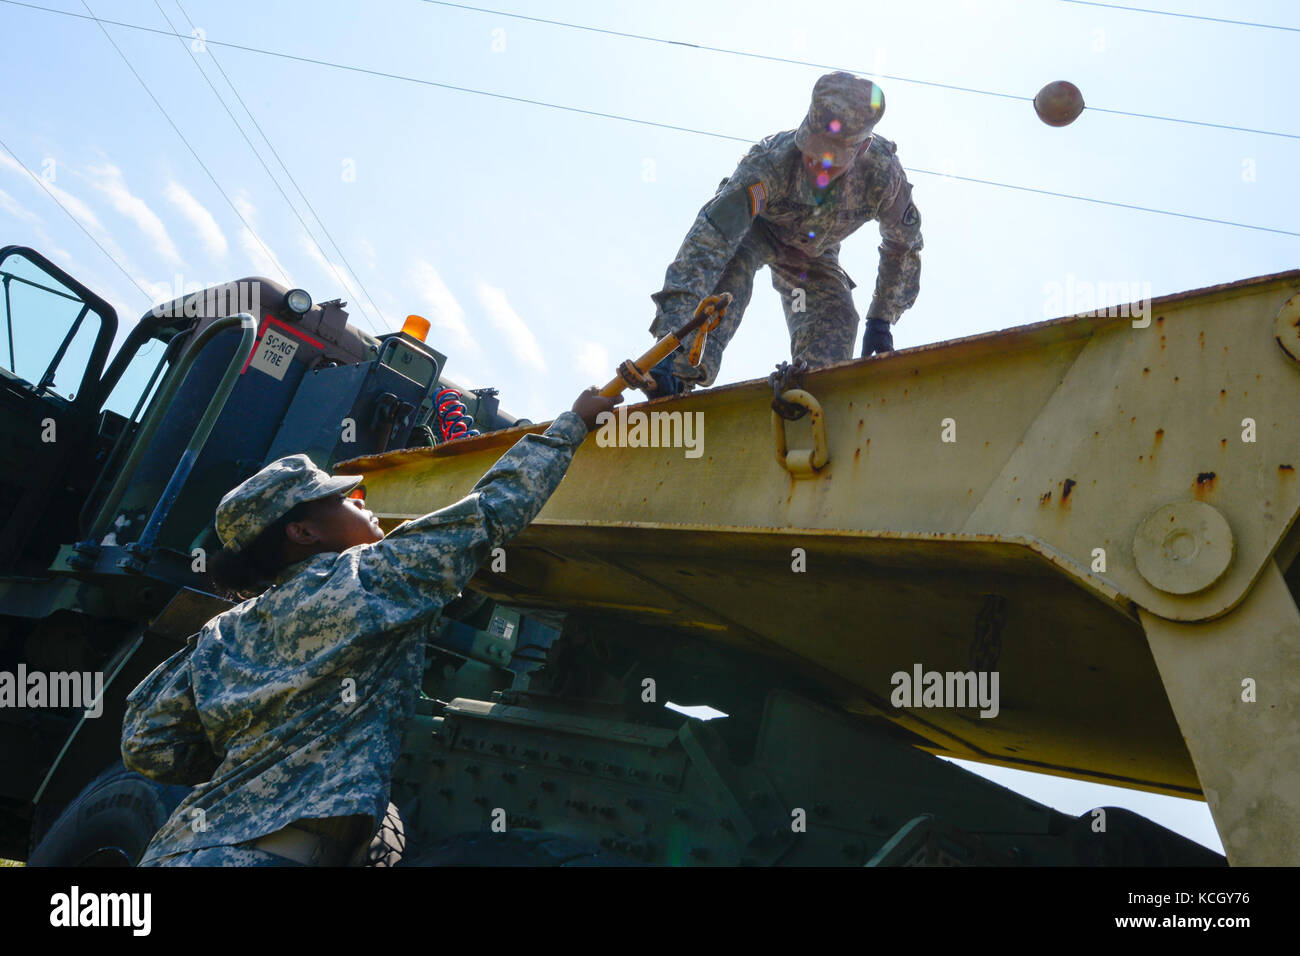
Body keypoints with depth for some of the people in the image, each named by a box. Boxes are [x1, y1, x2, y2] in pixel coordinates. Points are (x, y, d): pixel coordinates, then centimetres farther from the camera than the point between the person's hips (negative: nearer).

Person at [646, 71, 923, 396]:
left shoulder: (884, 174, -32)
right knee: (733, 256, -37)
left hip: (813, 254, 3)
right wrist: (674, 337, -60)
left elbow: (903, 247, -11)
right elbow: (707, 243, -51)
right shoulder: (770, 162, -43)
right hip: (758, 229, -3)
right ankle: (688, 366, -42)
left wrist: (881, 321, -14)